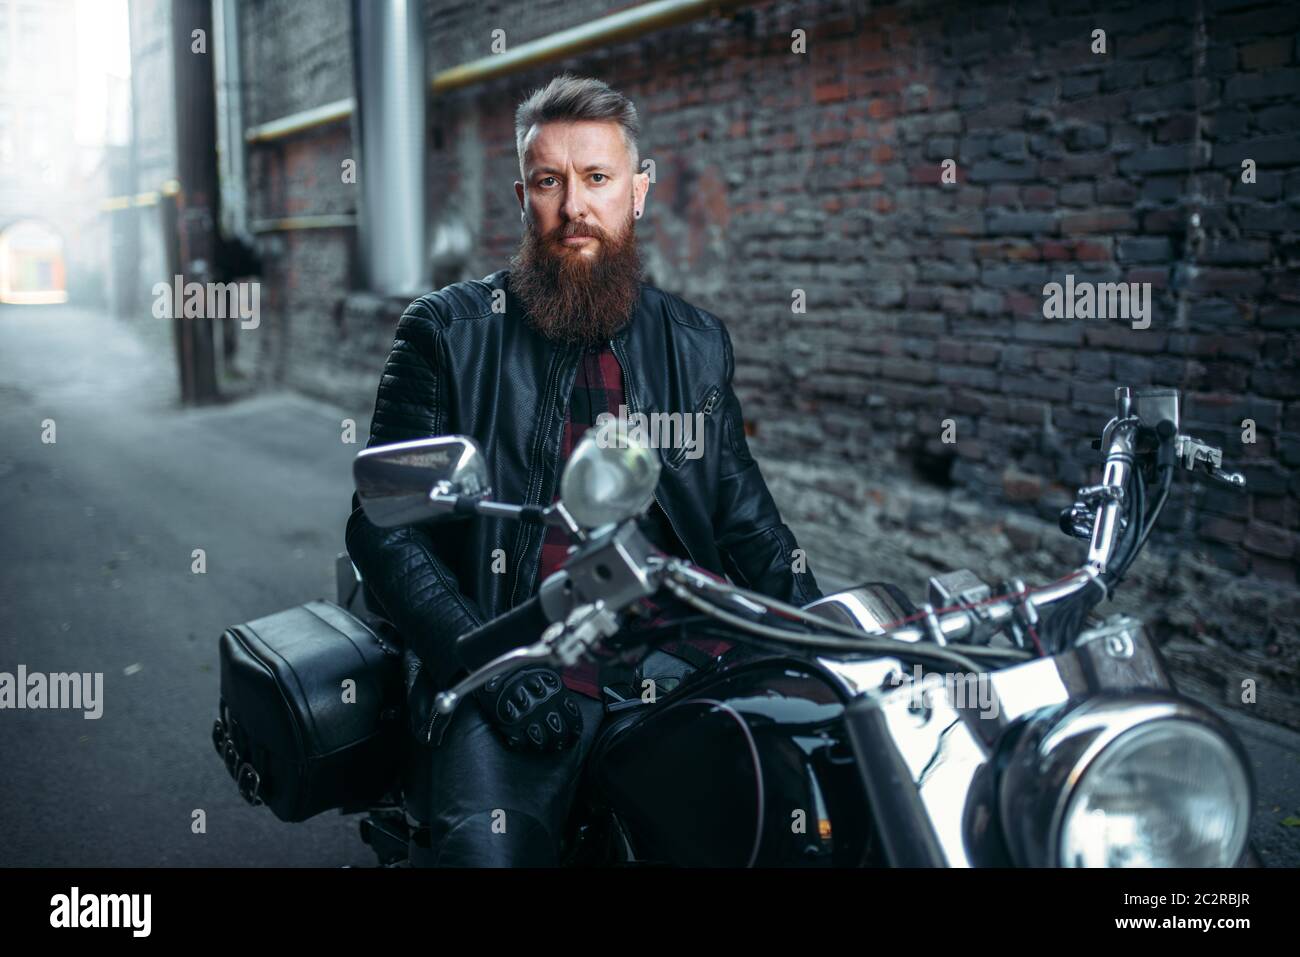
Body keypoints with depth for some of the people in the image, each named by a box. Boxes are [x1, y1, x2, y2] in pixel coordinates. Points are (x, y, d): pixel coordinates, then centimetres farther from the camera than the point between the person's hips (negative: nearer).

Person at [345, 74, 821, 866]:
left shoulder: (696, 345, 15)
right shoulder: (450, 332, 5)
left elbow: (747, 521, 18)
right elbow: (382, 524, 1)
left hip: (677, 657, 4)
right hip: (514, 672, -3)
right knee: (482, 847, -28)